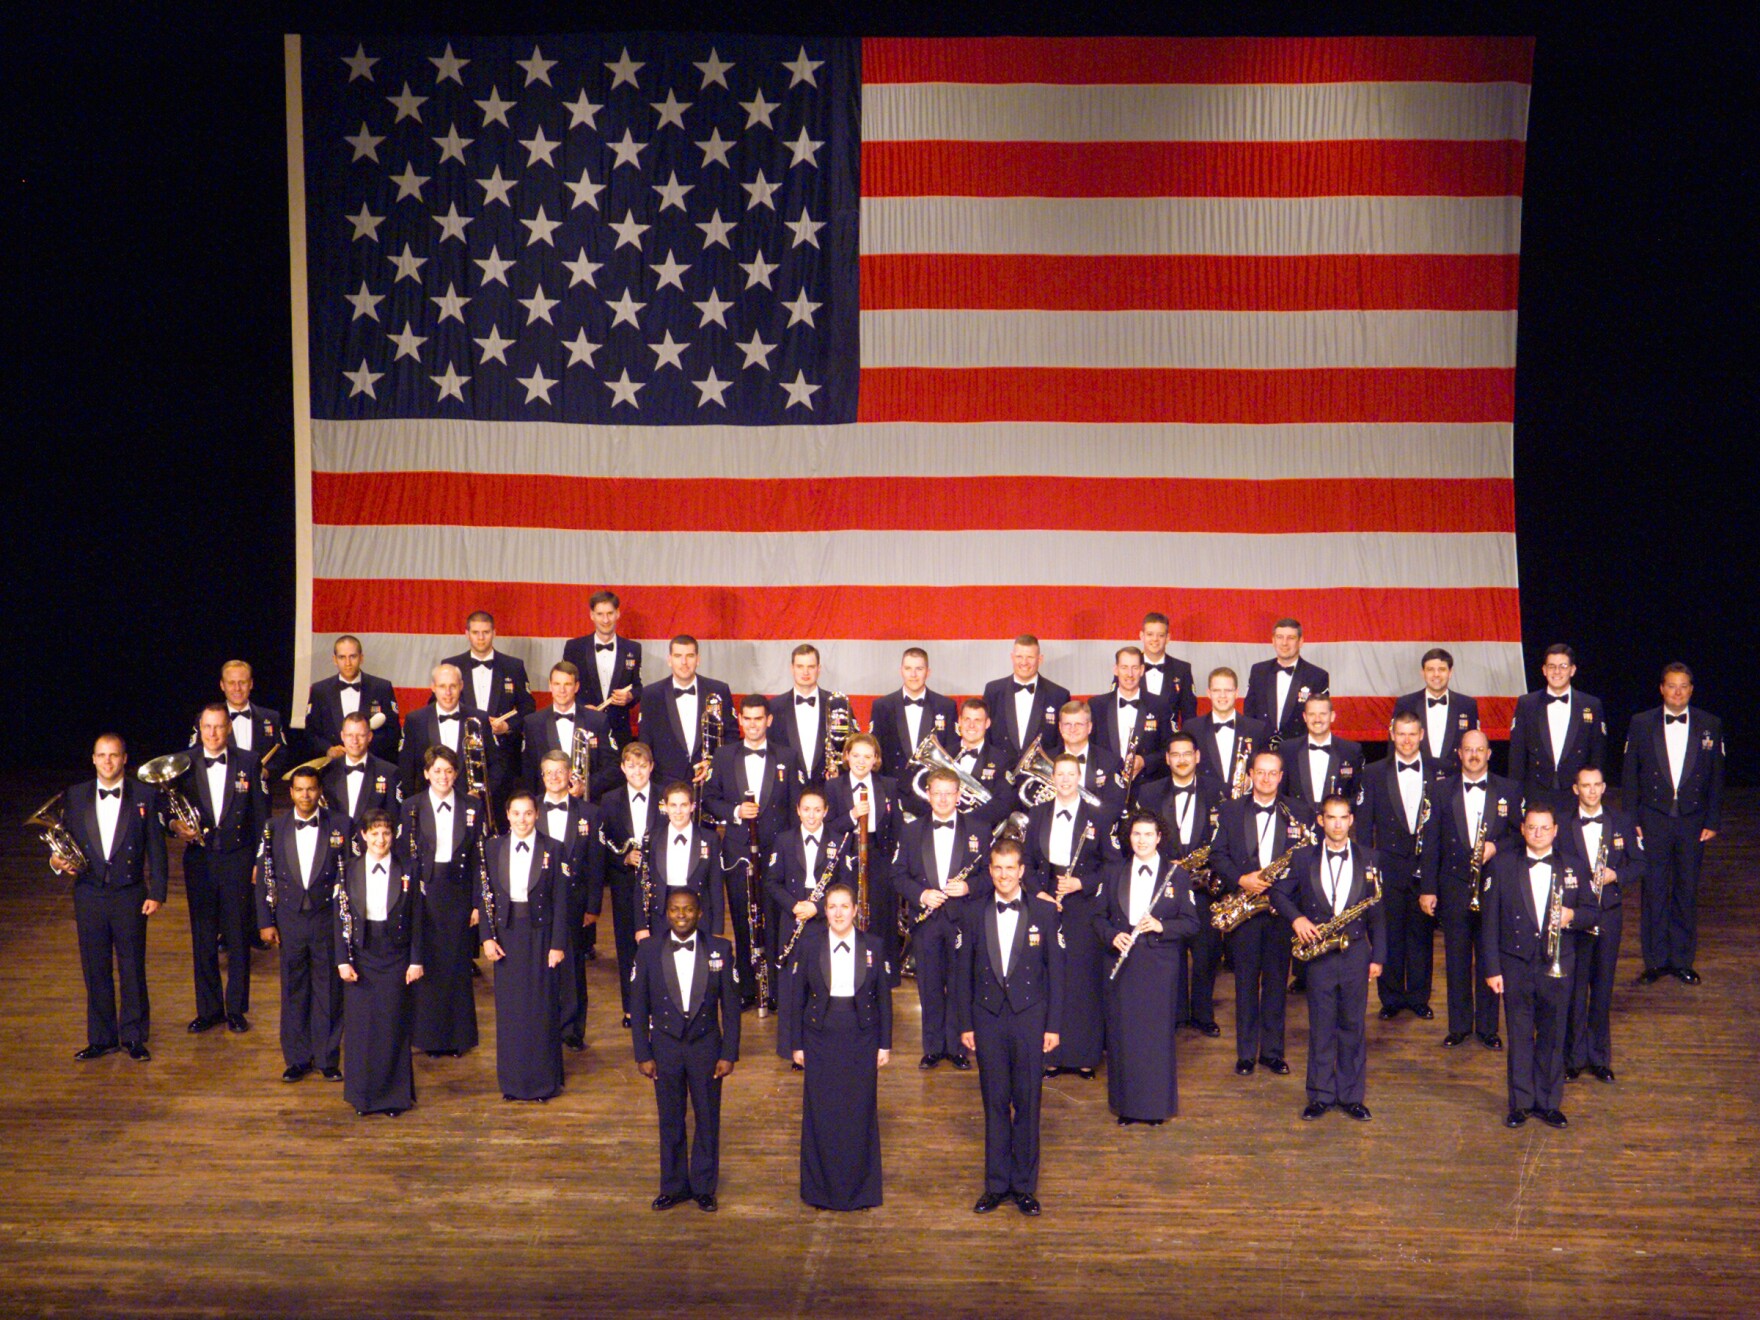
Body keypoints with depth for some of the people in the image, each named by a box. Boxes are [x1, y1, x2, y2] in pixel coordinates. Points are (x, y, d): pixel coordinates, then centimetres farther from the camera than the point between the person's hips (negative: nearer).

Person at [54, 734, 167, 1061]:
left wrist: (157, 893, -5)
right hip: (89, 896, 2)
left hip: (130, 896, -2)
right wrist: (58, 860, -11)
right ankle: (101, 1037, 20)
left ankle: (134, 1036, 16)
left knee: (133, 969, 5)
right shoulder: (75, 796, 5)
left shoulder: (144, 796, -1)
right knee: (95, 970, 8)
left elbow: (156, 848, 0)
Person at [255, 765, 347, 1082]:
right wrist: (266, 922, 2)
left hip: (328, 919, -1)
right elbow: (263, 878, 6)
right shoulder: (275, 829, 4)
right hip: (290, 921, 1)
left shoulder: (340, 825, -1)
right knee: (294, 991, 7)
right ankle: (297, 1058, 17)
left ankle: (327, 1058, 14)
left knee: (329, 991, 4)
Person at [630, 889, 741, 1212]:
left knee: (708, 1118, 8)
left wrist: (729, 1053, -5)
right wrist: (643, 1055, -3)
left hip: (706, 1045, 0)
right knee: (670, 1120, 10)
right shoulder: (648, 951, -4)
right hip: (665, 1047, 0)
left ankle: (704, 1186, 23)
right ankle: (673, 1186, 25)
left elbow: (731, 1006, -2)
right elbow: (638, 1007, 0)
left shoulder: (720, 949, -5)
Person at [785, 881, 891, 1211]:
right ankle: (821, 1190, 15)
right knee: (821, 1115, 2)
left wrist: (885, 1044, 2)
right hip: (820, 1039, 0)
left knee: (861, 1113, 4)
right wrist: (796, 1044, 0)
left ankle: (860, 1189, 16)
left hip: (862, 1039, 0)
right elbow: (796, 998, 2)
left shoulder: (873, 946, 1)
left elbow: (884, 997, 4)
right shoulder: (809, 946, -1)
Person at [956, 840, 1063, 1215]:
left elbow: (1056, 971, 1)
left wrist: (1053, 1025, -2)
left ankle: (1025, 1185, 14)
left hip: (1029, 1018, -1)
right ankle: (996, 1184, 15)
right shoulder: (974, 913, 3)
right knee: (994, 1103, 6)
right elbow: (963, 970, 6)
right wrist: (965, 1024, 2)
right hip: (988, 1019, 1)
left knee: (1028, 1103, 4)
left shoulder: (1042, 913, -1)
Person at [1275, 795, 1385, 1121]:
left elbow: (1377, 913, 5)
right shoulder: (1303, 859, 3)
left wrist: (1378, 956, 2)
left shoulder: (1368, 859, 4)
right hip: (1319, 954, 0)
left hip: (1356, 953, 0)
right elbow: (1278, 893, 9)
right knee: (1321, 1027, 4)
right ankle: (1320, 1095, 12)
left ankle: (1352, 1096, 15)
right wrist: (1296, 918, -10)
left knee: (1353, 1026, 6)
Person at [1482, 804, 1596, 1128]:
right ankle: (1520, 1103, 15)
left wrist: (1572, 916, -15)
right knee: (1519, 1037, 5)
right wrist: (1492, 968, -5)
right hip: (1515, 964, -1)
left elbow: (1591, 912, 8)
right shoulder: (1502, 865, 0)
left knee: (1553, 1037, 7)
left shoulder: (1575, 866, 5)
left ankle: (1548, 1103, 19)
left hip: (1557, 965, 1)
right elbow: (1491, 921, 0)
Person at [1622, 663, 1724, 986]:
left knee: (1687, 892, 6)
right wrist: (1631, 820, -1)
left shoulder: (1710, 725, 3)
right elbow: (1630, 775, 4)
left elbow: (1716, 777, 6)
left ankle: (1682, 961, 16)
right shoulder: (1641, 724, 2)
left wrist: (1713, 821, 1)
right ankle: (1656, 961, 11)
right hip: (1653, 820, -1)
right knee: (1654, 892, 1)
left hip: (1693, 822, 1)